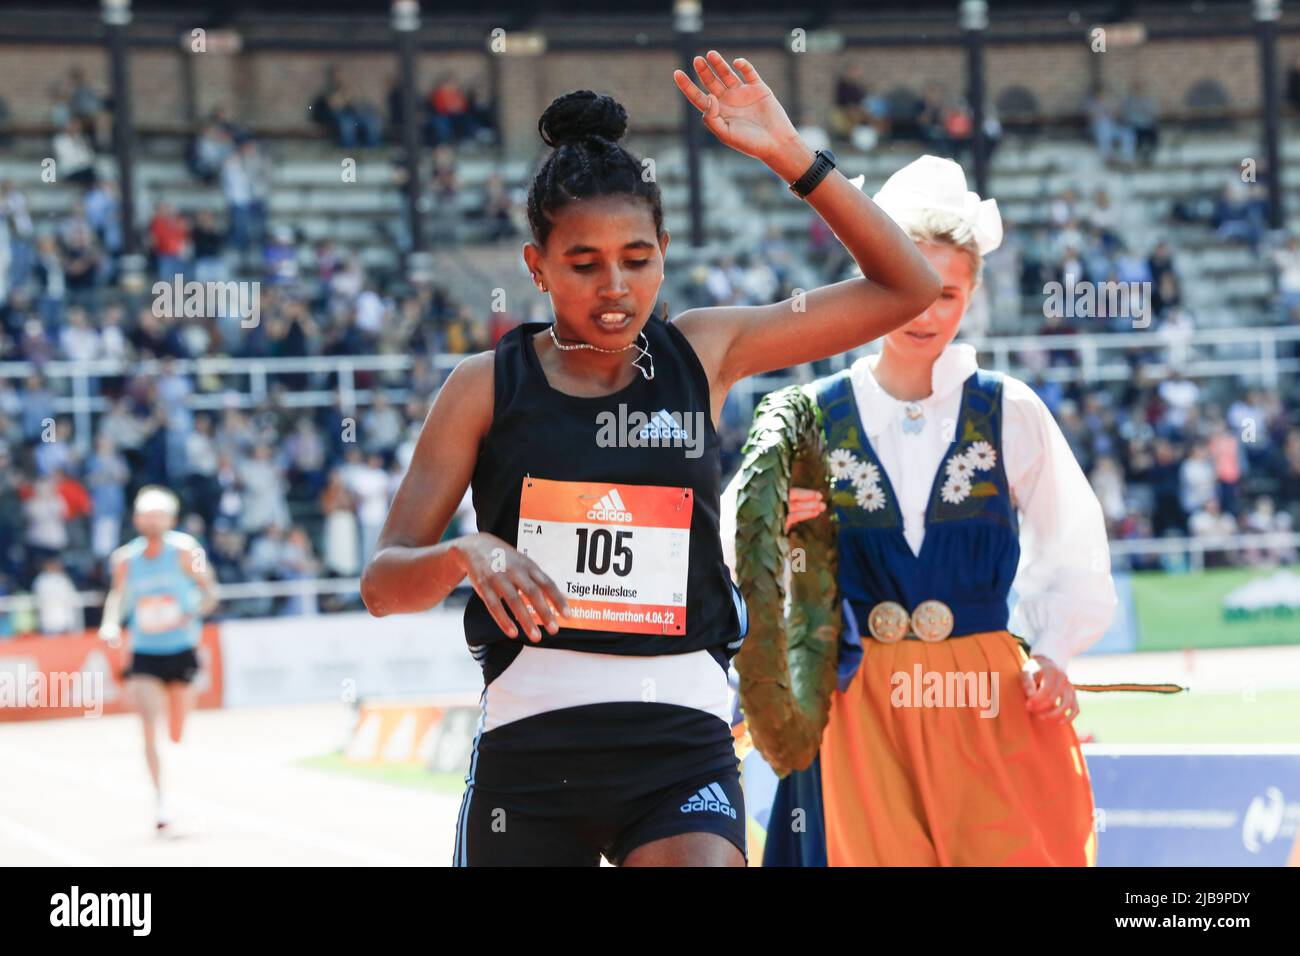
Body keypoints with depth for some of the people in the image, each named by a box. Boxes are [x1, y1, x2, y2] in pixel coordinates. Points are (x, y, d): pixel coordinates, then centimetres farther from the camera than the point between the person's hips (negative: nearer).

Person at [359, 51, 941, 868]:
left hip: (680, 743, 0)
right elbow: (383, 583, -1)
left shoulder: (703, 355, 5)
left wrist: (791, 155, -2)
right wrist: (468, 552, -23)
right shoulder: (487, 386, 1)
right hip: (530, 742, 0)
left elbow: (906, 289, 6)